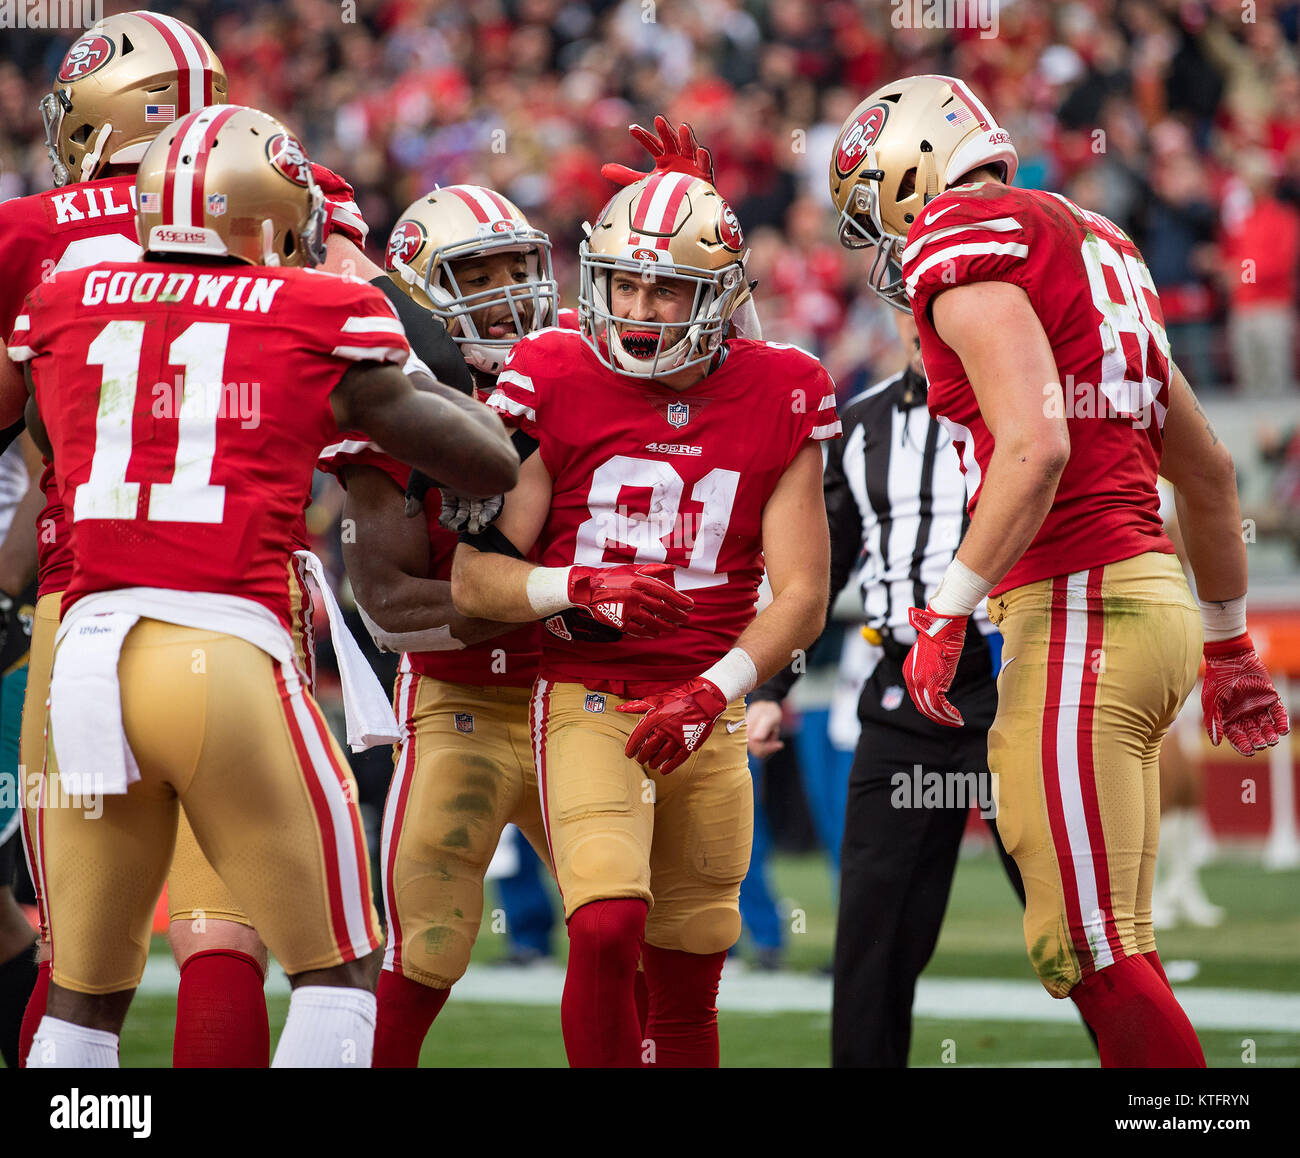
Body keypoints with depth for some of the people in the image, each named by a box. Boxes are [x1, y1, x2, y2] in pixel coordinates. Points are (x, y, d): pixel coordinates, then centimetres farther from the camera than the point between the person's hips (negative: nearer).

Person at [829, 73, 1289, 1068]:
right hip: (1152, 597, 9)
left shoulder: (964, 241, -6)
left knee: (1091, 956, -9)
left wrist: (947, 610, -16)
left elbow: (1035, 446, -21)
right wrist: (1229, 642, 34)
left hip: (1077, 609, -9)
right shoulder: (1094, 246, 22)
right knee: (1110, 950, 11)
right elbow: (1209, 472, 26)